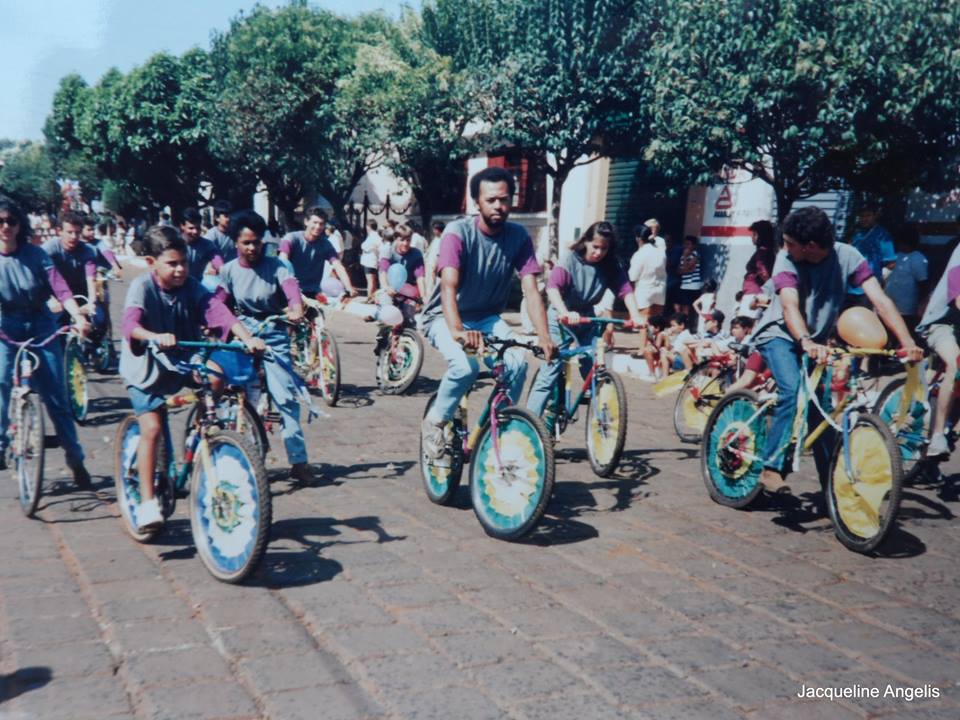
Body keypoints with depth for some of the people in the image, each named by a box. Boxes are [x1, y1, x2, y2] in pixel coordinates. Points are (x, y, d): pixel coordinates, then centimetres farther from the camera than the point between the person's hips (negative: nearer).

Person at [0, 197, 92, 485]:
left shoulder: (35, 254, -6)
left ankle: (75, 458, 10)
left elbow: (59, 286, -16)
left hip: (41, 326, 0)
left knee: (56, 396, 2)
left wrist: (78, 317, -31)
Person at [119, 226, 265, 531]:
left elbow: (218, 310, -25)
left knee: (216, 375, -27)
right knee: (151, 429, -12)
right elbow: (131, 323, -36)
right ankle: (147, 503, -2)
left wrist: (247, 337, -42)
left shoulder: (192, 287, -10)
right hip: (146, 366, -3)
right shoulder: (142, 287, -19)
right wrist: (156, 337, -57)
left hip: (184, 360, 3)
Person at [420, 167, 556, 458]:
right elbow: (449, 286, -33)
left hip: (487, 317, 4)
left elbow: (530, 289, -17)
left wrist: (544, 336, -32)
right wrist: (457, 331, -51)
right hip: (446, 317, -3)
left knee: (517, 362, -25)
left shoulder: (518, 237, -10)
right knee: (465, 365, -32)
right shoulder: (458, 232, -21)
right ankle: (435, 422, -5)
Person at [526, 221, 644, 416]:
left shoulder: (610, 266, -5)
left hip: (587, 318, 4)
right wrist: (564, 313, -49)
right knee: (553, 368, -11)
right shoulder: (571, 260, -17)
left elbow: (625, 289, -16)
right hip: (562, 318, -4)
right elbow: (553, 286, -32)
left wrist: (635, 315, -35)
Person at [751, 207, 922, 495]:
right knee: (792, 390, -27)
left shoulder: (847, 256, -16)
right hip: (779, 335, -3)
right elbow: (789, 305, -36)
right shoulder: (786, 260, -21)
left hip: (817, 340, 3)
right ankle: (772, 468, -23)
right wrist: (806, 342, -55)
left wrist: (907, 341, -36)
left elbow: (880, 299, -24)